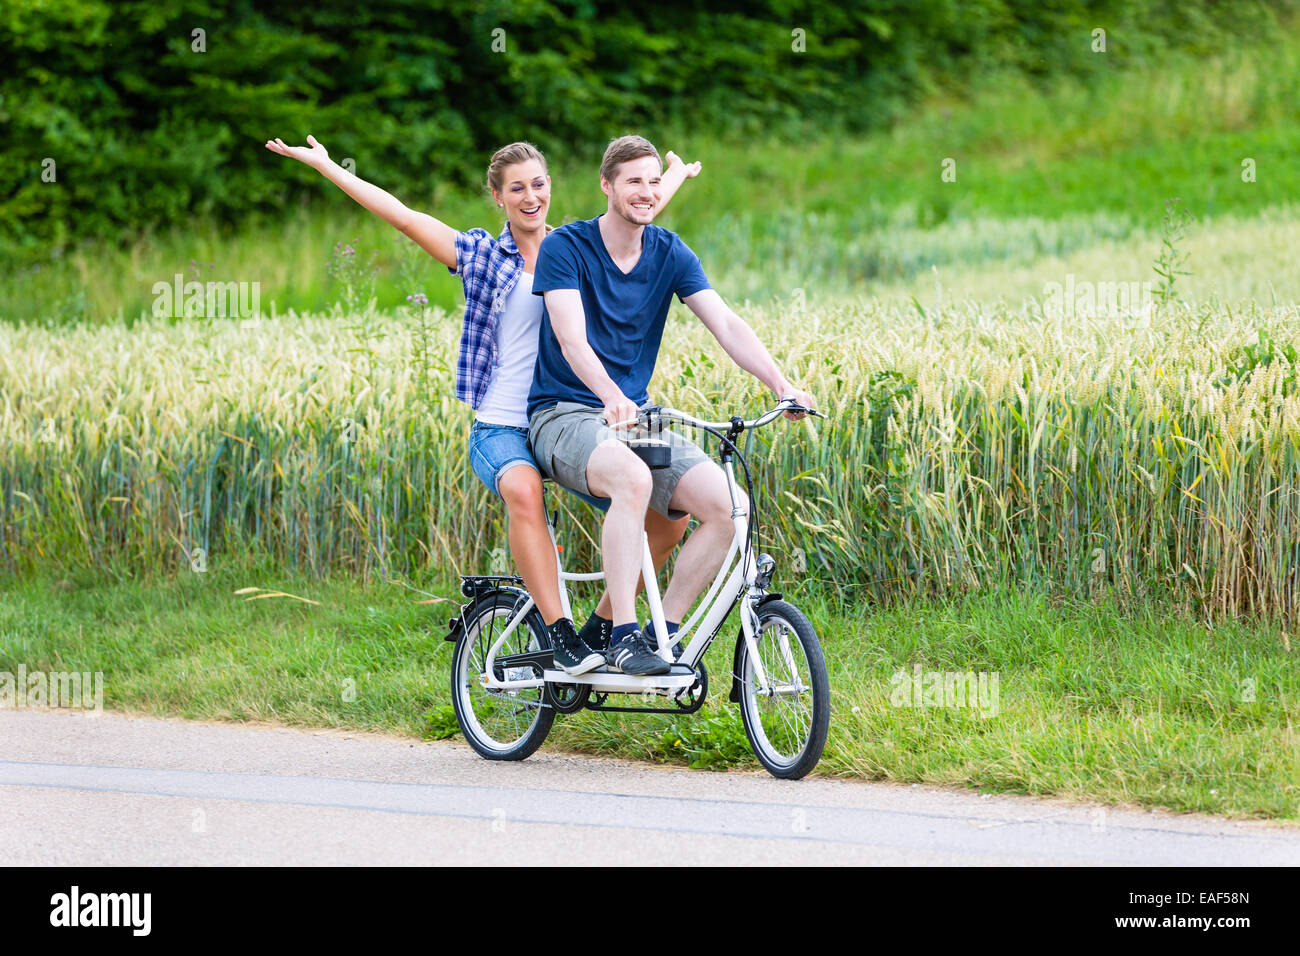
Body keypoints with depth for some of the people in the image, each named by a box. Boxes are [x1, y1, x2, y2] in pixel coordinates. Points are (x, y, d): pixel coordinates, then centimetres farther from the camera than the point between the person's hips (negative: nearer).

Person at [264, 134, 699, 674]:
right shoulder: (481, 256, 6)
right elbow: (402, 217, 2)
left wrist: (678, 173, 45)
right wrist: (323, 165, 0)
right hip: (501, 430, -3)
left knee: (668, 514, -15)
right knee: (523, 490, -39)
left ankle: (601, 628, 4)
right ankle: (560, 637, -38)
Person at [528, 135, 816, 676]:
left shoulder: (670, 255, 7)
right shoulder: (565, 248, -8)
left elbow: (725, 325, -4)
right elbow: (572, 340, -22)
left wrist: (782, 386, -20)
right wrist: (612, 396, -41)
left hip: (638, 418, 6)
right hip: (564, 417, -6)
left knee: (729, 505, -18)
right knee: (633, 478, -39)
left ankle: (667, 630, -6)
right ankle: (623, 638, -35)